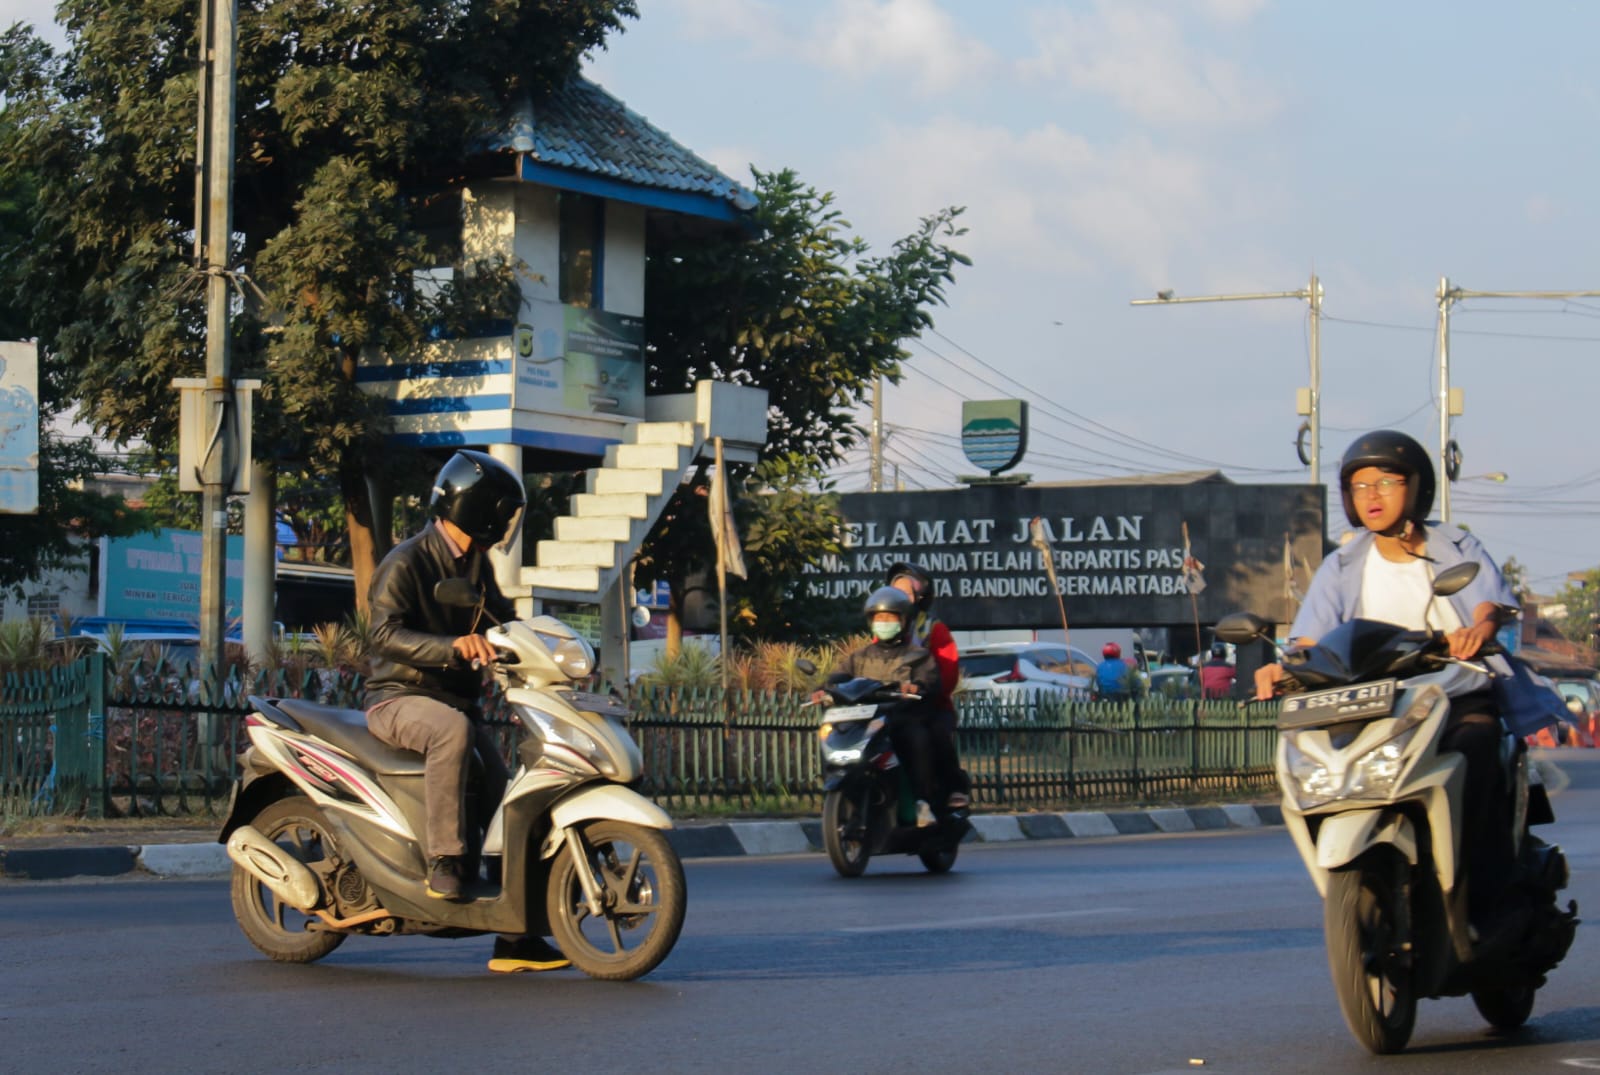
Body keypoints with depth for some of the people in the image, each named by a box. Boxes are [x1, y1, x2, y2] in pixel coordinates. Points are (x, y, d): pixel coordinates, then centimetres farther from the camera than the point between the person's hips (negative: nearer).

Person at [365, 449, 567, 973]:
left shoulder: (476, 564, 12)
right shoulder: (405, 564, -13)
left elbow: (501, 613, 28)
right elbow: (386, 634, -28)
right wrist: (453, 647, -42)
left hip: (456, 698, 8)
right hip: (399, 698, -8)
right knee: (452, 731, -40)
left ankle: (515, 937, 1)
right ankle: (443, 863, -37)